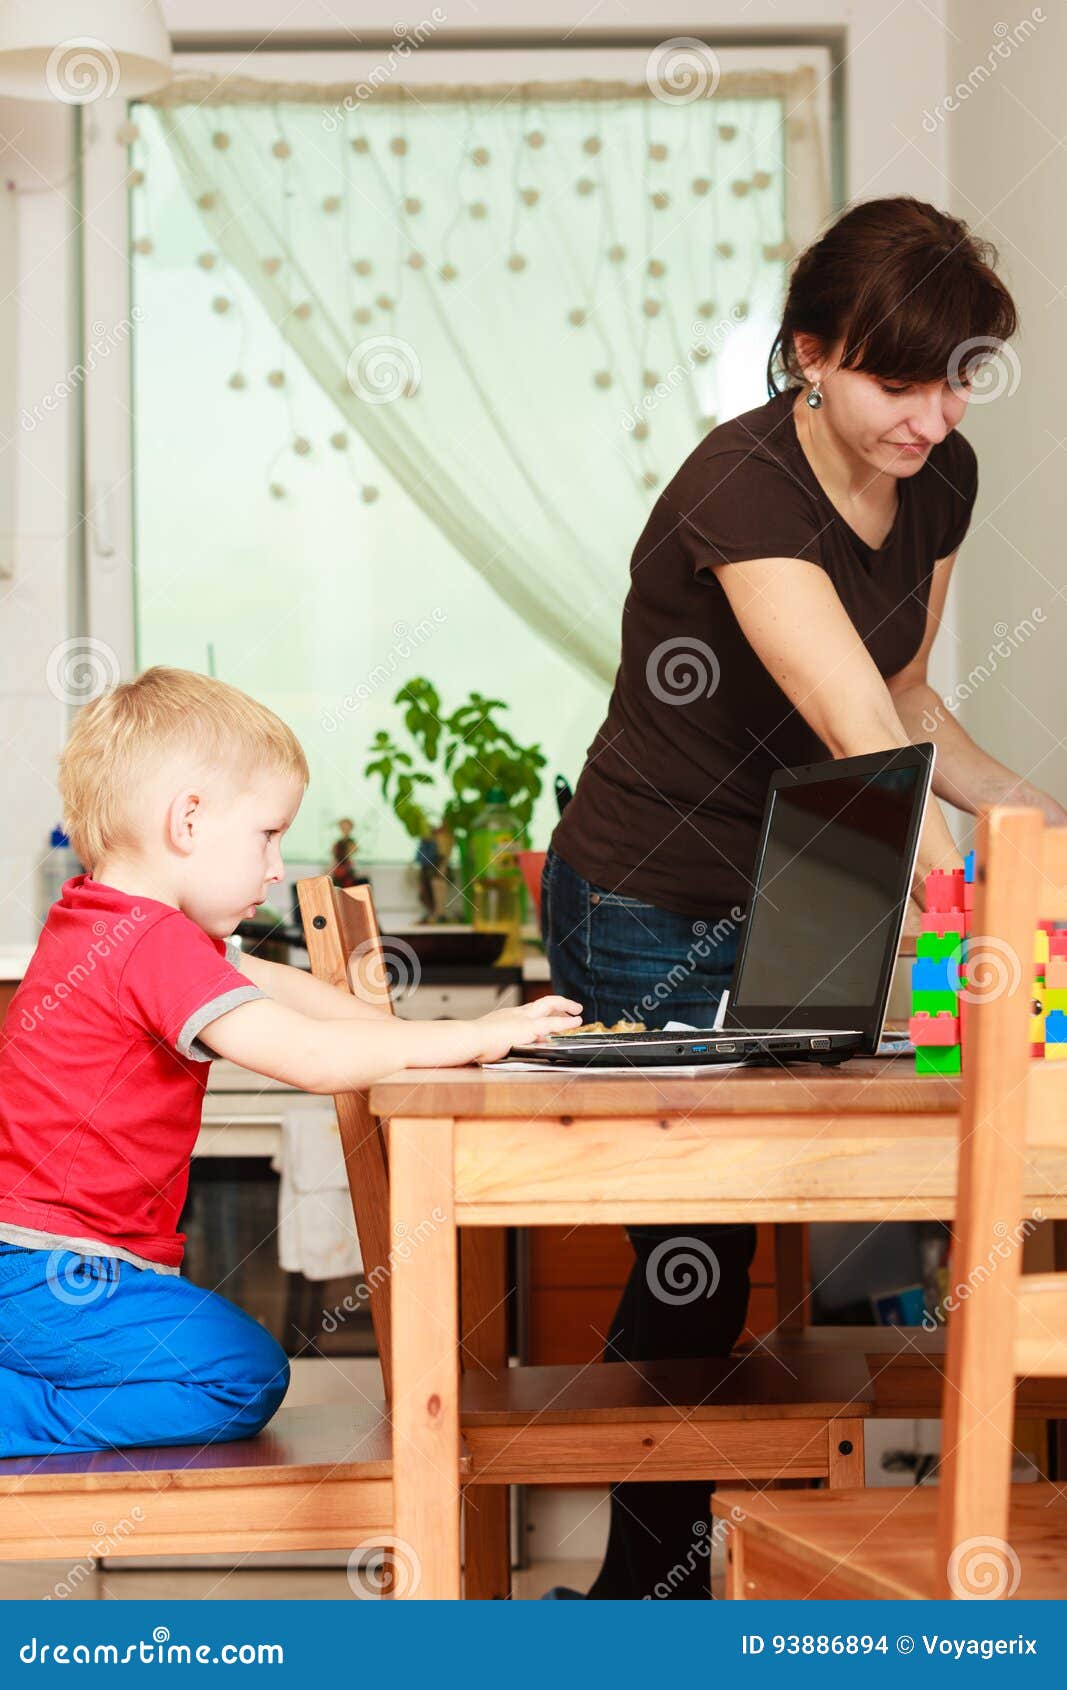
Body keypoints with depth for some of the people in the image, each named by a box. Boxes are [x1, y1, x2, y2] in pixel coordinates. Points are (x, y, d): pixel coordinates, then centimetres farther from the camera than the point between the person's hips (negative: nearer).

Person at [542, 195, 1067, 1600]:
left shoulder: (940, 482, -2)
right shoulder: (743, 490, -27)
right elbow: (864, 740, -37)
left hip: (777, 905, 7)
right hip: (650, 920, -7)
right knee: (698, 1258, -2)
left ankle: (647, 1575, 22)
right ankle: (652, 1578, 15)